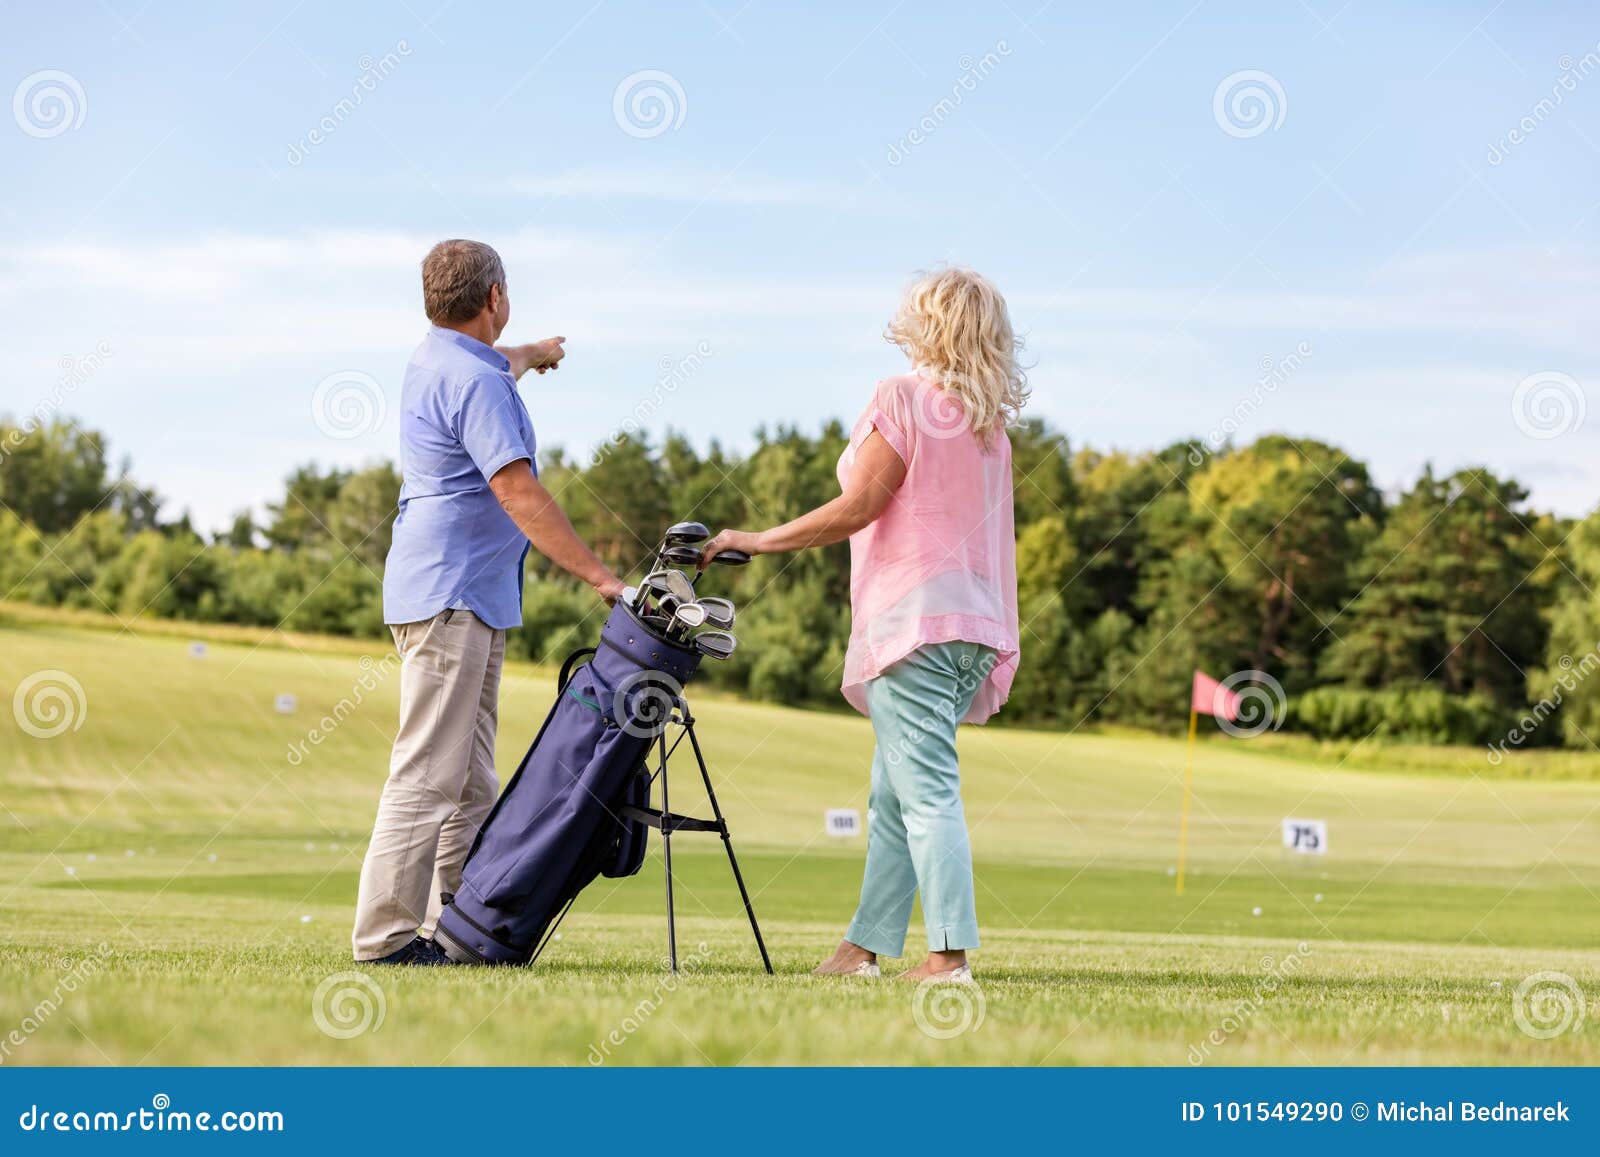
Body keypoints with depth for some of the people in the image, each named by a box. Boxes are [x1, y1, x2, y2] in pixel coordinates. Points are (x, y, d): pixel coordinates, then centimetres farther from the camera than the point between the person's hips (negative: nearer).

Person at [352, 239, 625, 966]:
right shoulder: (474, 381, -15)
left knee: (470, 778, 11)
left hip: (469, 599, 11)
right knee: (429, 773, -11)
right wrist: (601, 577, -23)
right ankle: (386, 934, -10)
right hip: (451, 596, -11)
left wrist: (533, 355, 63)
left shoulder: (438, 360, 16)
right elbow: (520, 496, -22)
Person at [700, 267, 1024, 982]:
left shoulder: (904, 397, -6)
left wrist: (760, 542, -4)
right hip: (976, 620, 8)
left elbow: (859, 506, -12)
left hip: (913, 614, -8)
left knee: (926, 789, -10)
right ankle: (866, 944, 17)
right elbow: (991, 528, 16)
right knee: (893, 792, 13)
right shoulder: (990, 421, 16)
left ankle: (950, 952, -15)